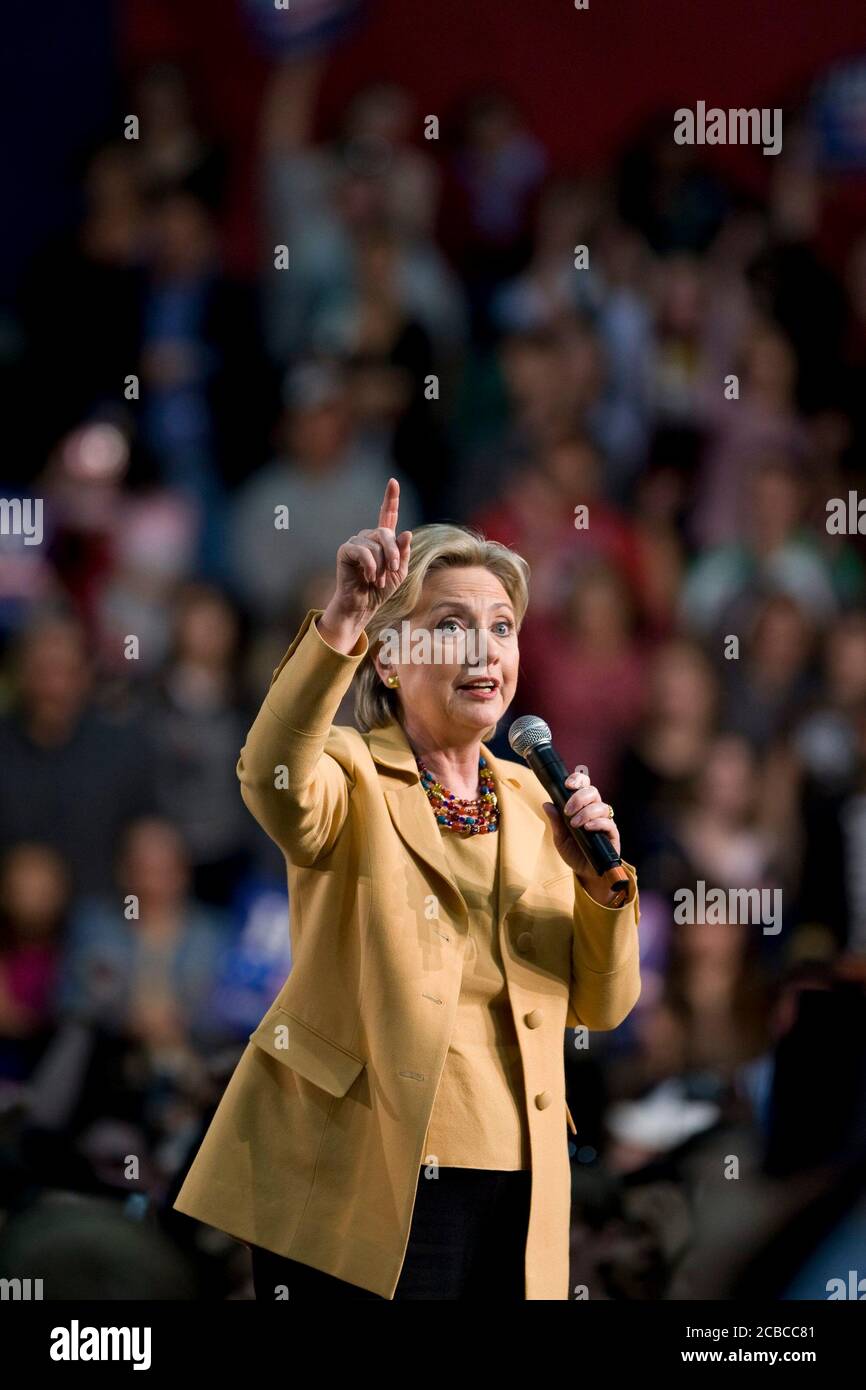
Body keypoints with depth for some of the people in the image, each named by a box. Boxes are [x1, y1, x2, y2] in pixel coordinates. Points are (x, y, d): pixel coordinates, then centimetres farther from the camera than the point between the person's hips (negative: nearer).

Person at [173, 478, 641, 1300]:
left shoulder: (529, 802, 15)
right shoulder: (355, 779, 0)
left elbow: (600, 1007, 13)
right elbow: (274, 778, -26)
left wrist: (602, 880, -5)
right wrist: (342, 620, -39)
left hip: (513, 1192, 5)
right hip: (365, 1182, -5)